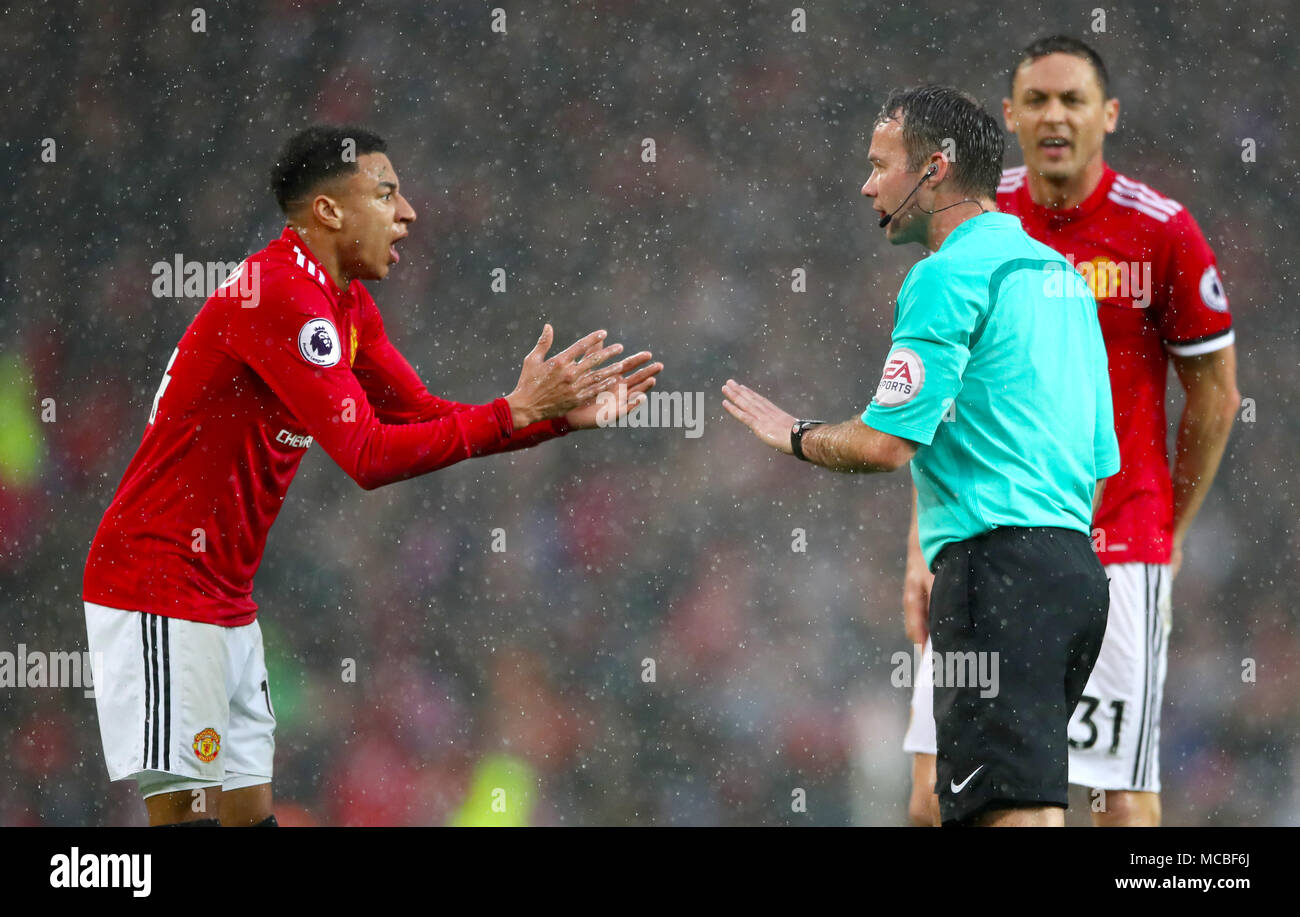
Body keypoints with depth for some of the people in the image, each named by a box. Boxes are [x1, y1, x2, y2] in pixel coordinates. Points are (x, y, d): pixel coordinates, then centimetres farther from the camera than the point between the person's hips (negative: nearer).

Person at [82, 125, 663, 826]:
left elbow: (422, 417, 14)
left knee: (248, 810, 8)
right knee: (184, 809, -12)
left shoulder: (347, 306, 11)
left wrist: (562, 413, 2)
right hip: (158, 584, -10)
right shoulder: (279, 294, -20)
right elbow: (367, 456, -25)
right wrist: (514, 413, -22)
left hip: (224, 601, 10)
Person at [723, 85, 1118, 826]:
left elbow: (887, 444, -14)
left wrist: (795, 436, 5)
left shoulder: (950, 274, -9)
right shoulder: (1060, 273, 19)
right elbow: (1101, 459, 21)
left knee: (1019, 809, -14)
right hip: (1075, 563, 9)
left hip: (1000, 563, -9)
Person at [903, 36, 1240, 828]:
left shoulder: (1162, 231, -5)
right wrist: (923, 547, 6)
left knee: (1123, 801, -5)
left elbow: (1215, 395, 6)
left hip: (1119, 554, -3)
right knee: (939, 797, -5)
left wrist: (1167, 533, 8)